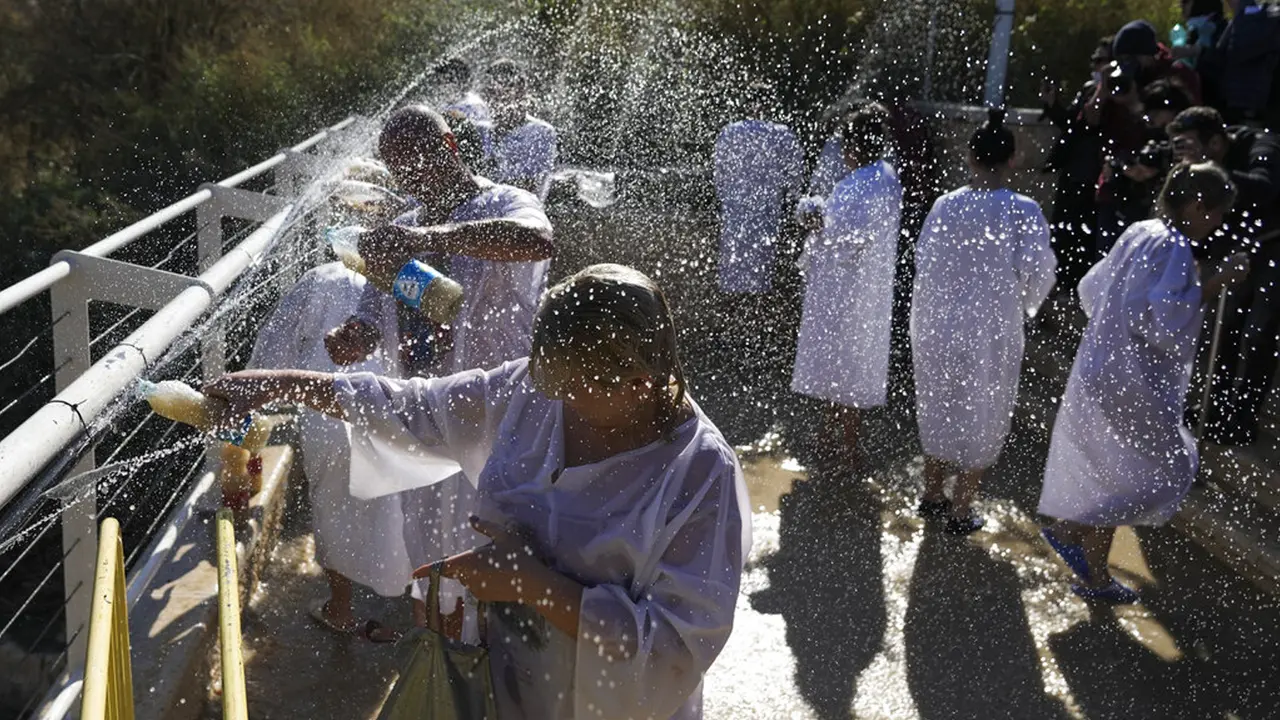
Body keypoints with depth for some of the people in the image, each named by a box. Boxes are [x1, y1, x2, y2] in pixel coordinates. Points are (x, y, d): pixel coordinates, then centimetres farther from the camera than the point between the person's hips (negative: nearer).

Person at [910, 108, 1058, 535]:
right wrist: (1025, 304, 5)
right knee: (983, 418, 13)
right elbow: (1038, 271, -16)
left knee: (938, 408, 20)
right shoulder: (1022, 211, -14)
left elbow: (923, 260, -1)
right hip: (992, 330, -3)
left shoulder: (946, 205, -6)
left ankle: (932, 495, 33)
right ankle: (960, 511, 19)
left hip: (937, 324, 3)